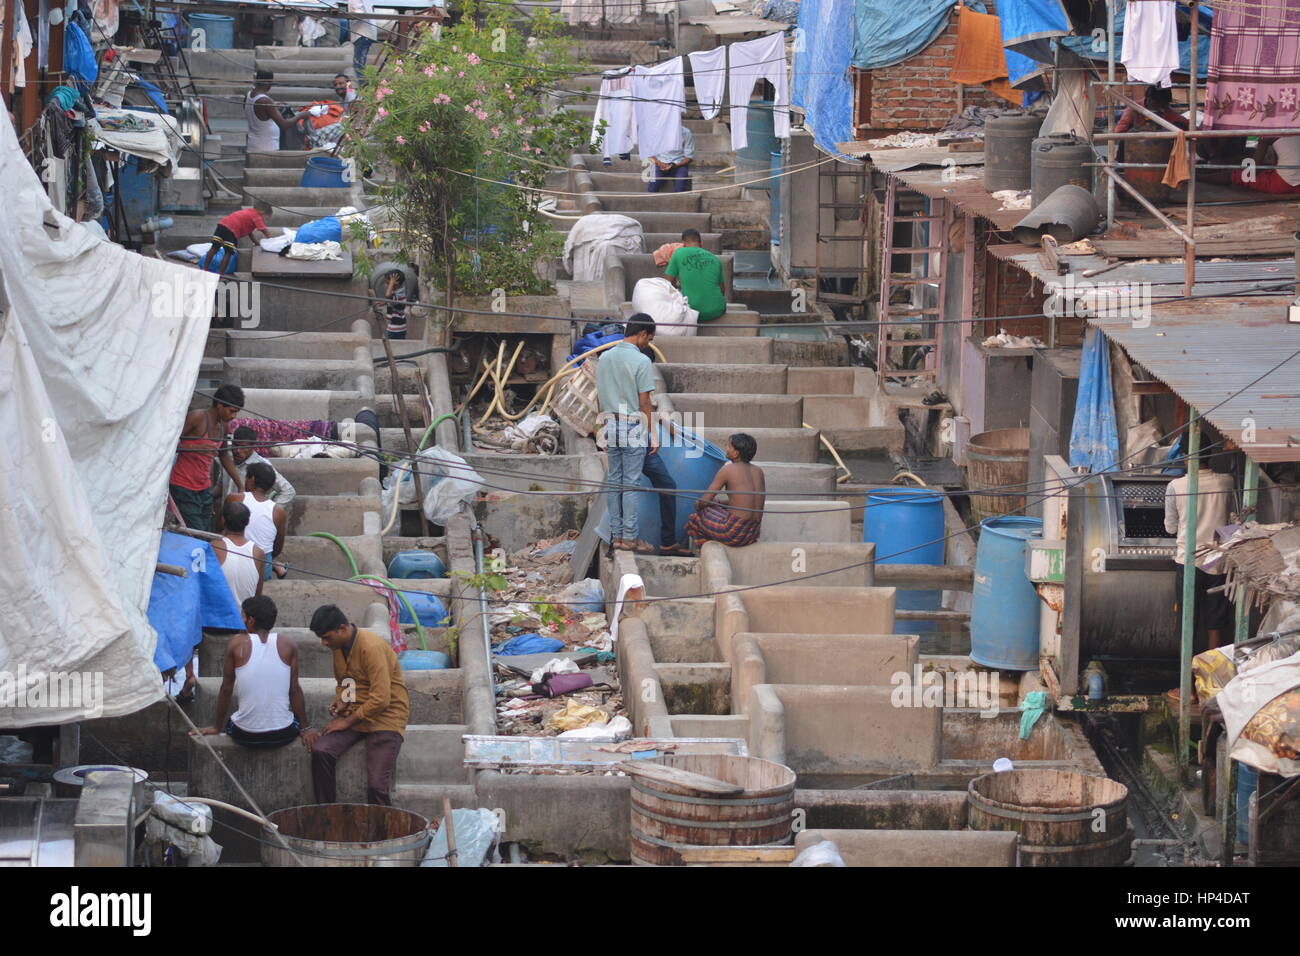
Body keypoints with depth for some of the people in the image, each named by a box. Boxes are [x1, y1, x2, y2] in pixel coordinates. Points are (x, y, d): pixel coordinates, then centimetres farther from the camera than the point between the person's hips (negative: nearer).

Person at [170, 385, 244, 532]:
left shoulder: (223, 426, 11)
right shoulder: (197, 417, -12)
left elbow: (224, 455, 27)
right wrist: (196, 448, -31)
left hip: (205, 488, 8)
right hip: (184, 487, -8)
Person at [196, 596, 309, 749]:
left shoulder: (237, 643, -6)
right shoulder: (288, 645, -4)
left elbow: (226, 689, -1)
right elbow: (295, 689, -1)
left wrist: (217, 727, 12)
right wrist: (305, 729, 10)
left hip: (245, 736, 0)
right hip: (283, 735, 0)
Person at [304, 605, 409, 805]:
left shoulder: (372, 647, -19)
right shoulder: (339, 646, 8)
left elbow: (381, 699, -23)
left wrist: (347, 721, -16)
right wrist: (340, 700, 4)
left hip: (384, 718, -7)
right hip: (353, 715, 7)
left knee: (377, 786, -21)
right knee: (320, 751, -21)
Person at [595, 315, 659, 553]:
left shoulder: (604, 358, 7)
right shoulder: (641, 361, -12)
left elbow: (599, 397, 11)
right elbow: (644, 403, -11)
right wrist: (652, 435, -4)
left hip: (610, 425, 6)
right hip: (633, 427, -6)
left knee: (613, 480, 10)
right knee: (631, 483, -2)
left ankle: (616, 535, 12)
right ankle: (629, 537, 0)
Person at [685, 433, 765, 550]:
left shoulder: (727, 470, -10)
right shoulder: (758, 471, 8)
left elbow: (705, 501, -6)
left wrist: (698, 505, 18)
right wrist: (718, 502, 25)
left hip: (735, 534, -7)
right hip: (753, 534, 7)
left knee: (693, 520, 16)